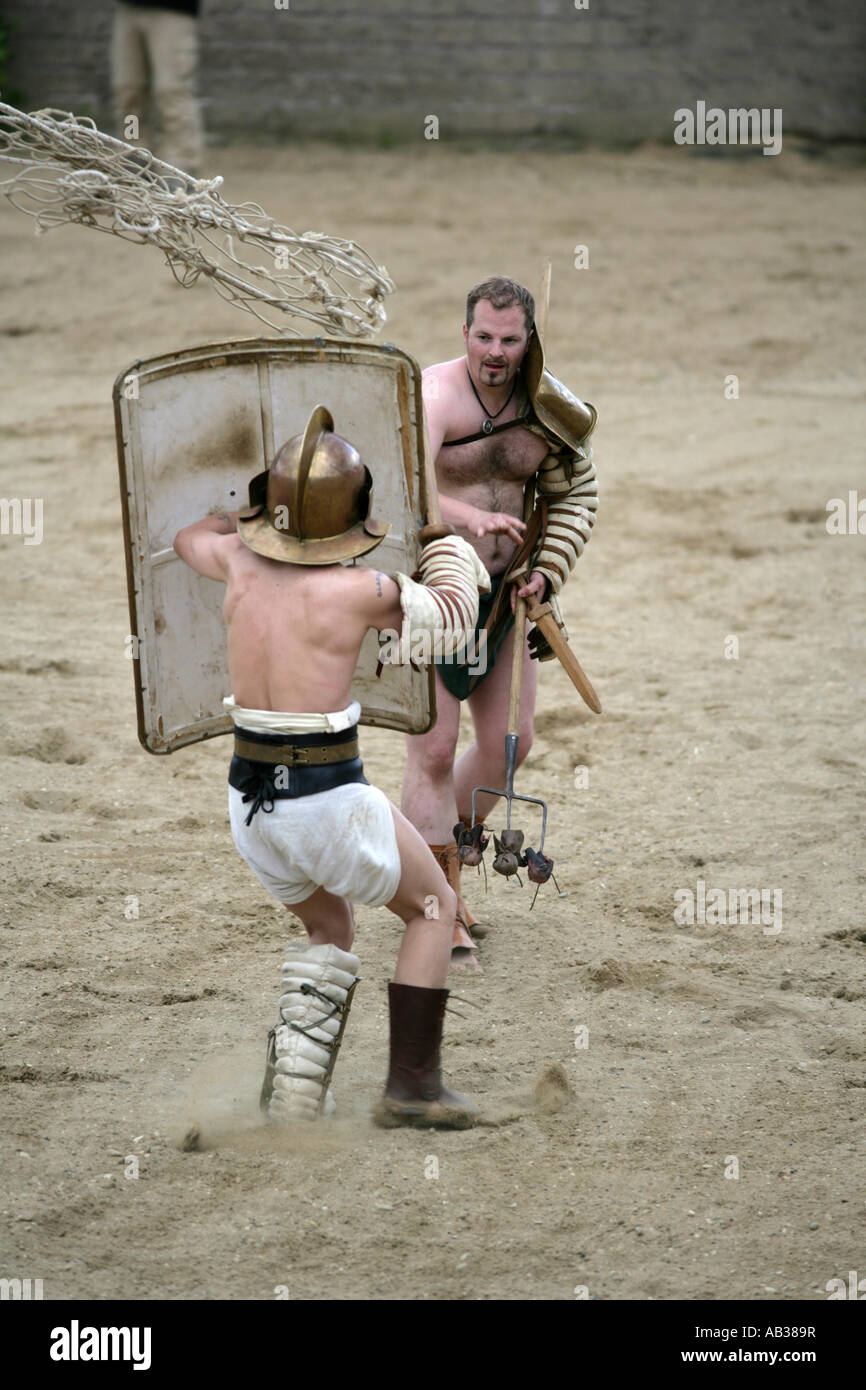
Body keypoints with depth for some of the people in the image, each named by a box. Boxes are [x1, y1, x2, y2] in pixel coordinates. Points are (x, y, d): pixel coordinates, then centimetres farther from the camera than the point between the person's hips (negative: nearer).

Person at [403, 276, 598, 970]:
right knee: (434, 751, -7)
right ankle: (444, 916, 0)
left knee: (510, 742, 10)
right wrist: (472, 518, -51)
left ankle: (436, 858, 34)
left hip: (503, 593, 6)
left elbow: (576, 494, 13)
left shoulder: (542, 405, 0)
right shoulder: (435, 395, -19)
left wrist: (548, 570, 0)